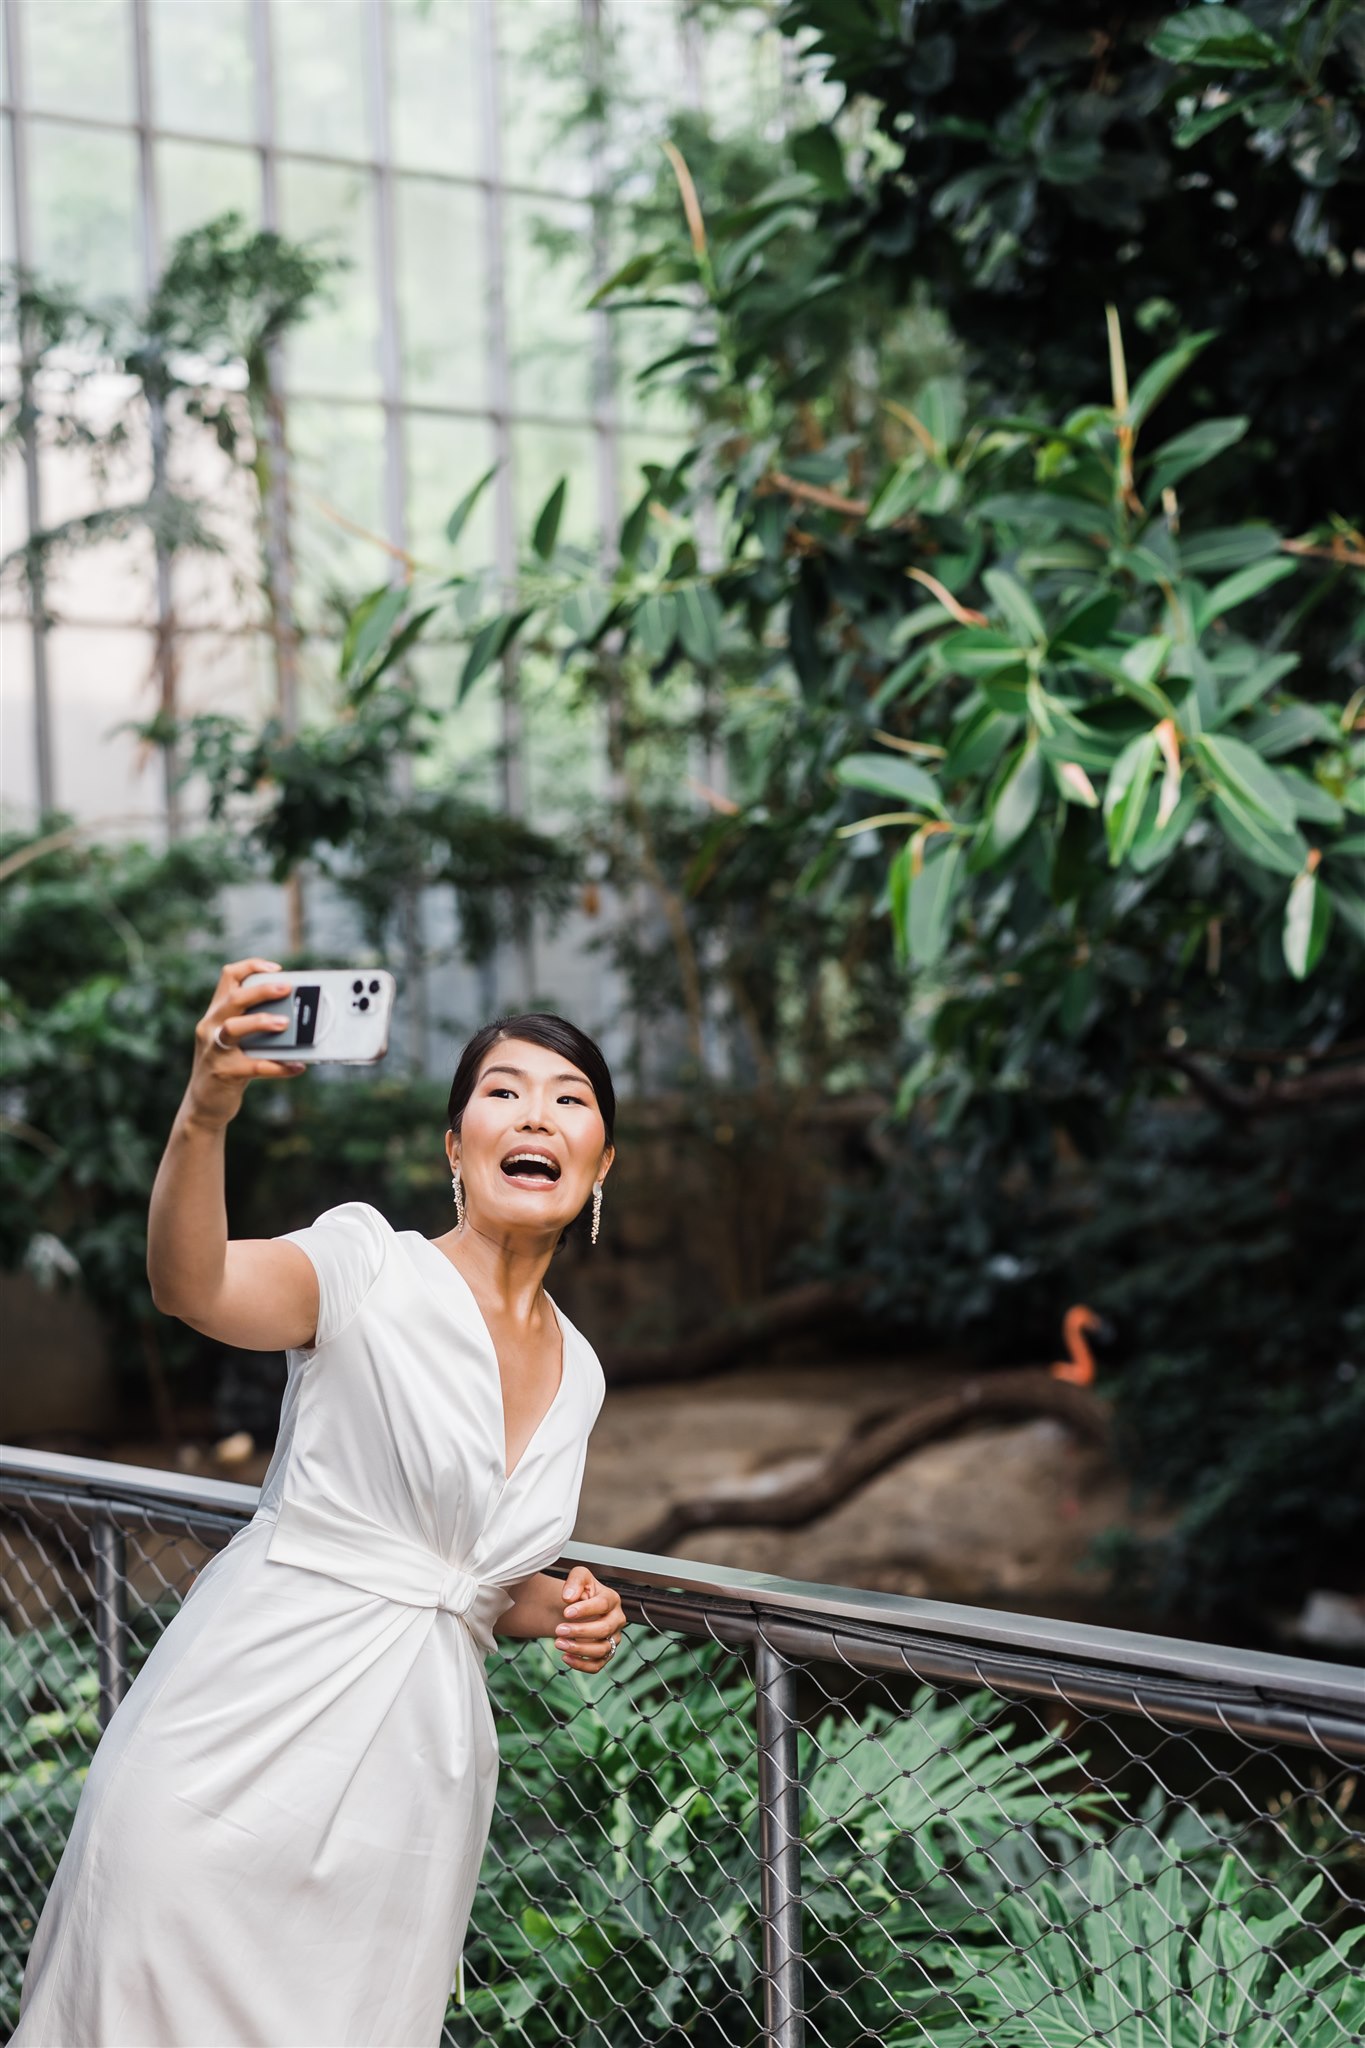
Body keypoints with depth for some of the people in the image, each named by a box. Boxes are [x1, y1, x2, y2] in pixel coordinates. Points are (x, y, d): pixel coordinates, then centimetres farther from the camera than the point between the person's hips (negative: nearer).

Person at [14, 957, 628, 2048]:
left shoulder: (576, 1371, 13)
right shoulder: (374, 1268, -7)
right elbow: (193, 1285, -28)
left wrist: (557, 1609, 3)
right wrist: (204, 1115, -46)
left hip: (413, 1788, 6)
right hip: (245, 1752, -5)